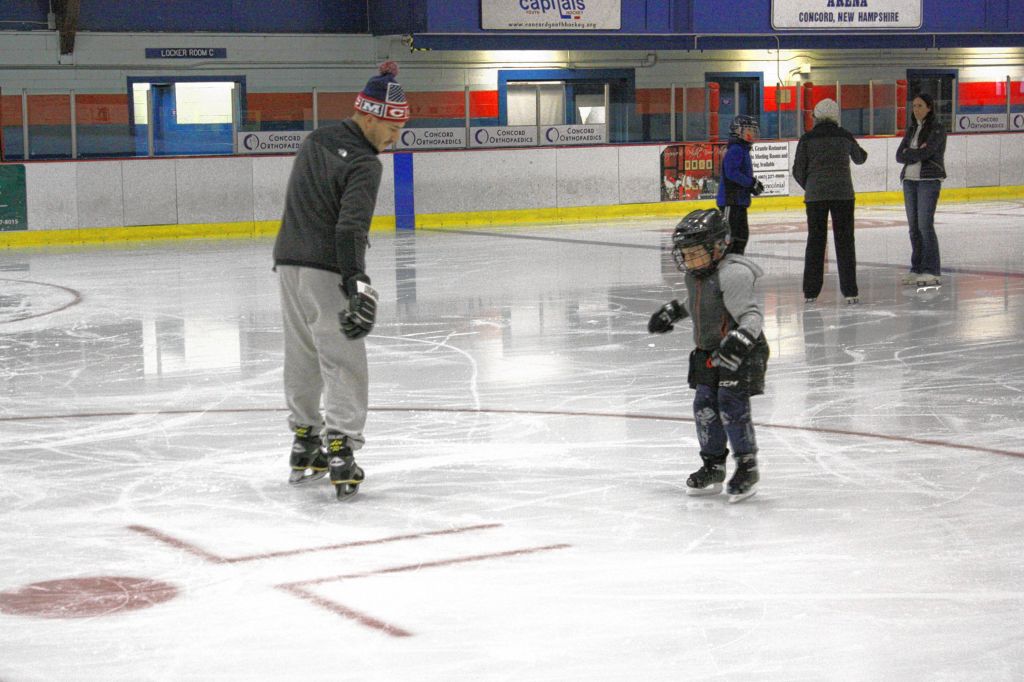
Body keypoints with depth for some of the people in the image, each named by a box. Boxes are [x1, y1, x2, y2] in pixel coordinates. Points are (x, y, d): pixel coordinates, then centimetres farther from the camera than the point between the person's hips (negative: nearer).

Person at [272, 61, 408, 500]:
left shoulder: (317, 139, 11)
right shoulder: (363, 165, -13)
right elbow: (351, 226, -25)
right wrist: (356, 282, -31)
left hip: (288, 262, 9)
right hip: (326, 270, -9)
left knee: (303, 357, 18)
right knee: (342, 362, -8)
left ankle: (305, 446, 28)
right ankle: (340, 450, -18)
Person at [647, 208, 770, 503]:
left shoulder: (733, 274, -22)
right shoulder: (696, 274, 8)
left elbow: (752, 314, -27)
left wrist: (741, 339, -40)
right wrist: (672, 310, 32)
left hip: (740, 354, -9)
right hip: (708, 352, 9)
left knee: (732, 407, -12)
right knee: (704, 407, 9)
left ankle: (748, 467, 1)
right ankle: (713, 467, 22)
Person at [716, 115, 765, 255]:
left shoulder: (743, 150, 19)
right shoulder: (735, 150, -14)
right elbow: (731, 173, -25)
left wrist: (753, 185, 9)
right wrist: (751, 182, -21)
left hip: (739, 200, 11)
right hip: (731, 200, -11)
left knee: (742, 233, 15)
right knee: (729, 233, -12)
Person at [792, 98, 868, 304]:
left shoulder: (807, 138, -2)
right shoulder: (844, 136, 2)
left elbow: (798, 170, 0)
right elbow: (859, 158, 22)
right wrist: (862, 153, 46)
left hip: (815, 195, 0)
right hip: (843, 193, 0)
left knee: (815, 240, 8)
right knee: (845, 240, 6)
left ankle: (810, 291, 8)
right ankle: (850, 291, 3)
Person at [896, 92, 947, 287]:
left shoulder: (937, 128, -5)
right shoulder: (911, 129, 15)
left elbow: (926, 152, -17)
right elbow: (899, 156, 6)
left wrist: (909, 153, -3)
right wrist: (917, 153, -9)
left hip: (929, 180, -7)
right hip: (909, 180, 7)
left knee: (925, 225, -12)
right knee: (913, 226, 6)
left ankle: (932, 272, -9)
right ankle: (917, 269, 11)